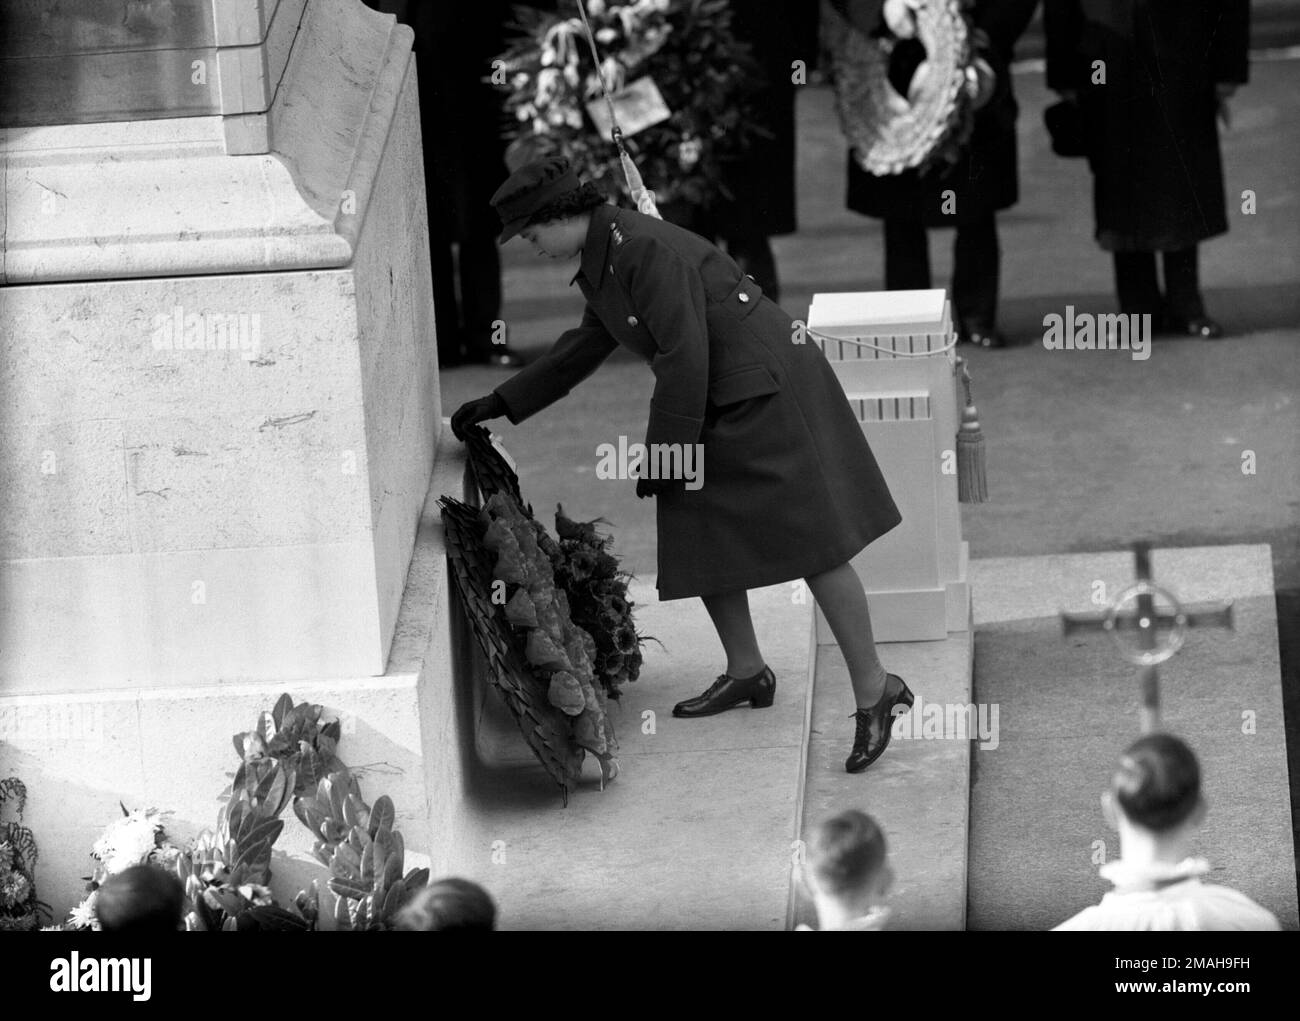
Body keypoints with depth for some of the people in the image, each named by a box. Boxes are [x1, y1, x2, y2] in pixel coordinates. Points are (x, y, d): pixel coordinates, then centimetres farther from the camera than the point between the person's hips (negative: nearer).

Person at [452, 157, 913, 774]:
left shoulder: (648, 252, -22)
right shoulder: (600, 261, 10)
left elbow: (685, 360, -24)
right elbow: (583, 350, 25)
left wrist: (662, 455, -16)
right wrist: (500, 405, 25)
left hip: (767, 393, -10)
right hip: (717, 408, 10)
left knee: (814, 545, -9)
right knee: (698, 539, 14)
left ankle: (874, 691, -6)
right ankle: (746, 673, 29)